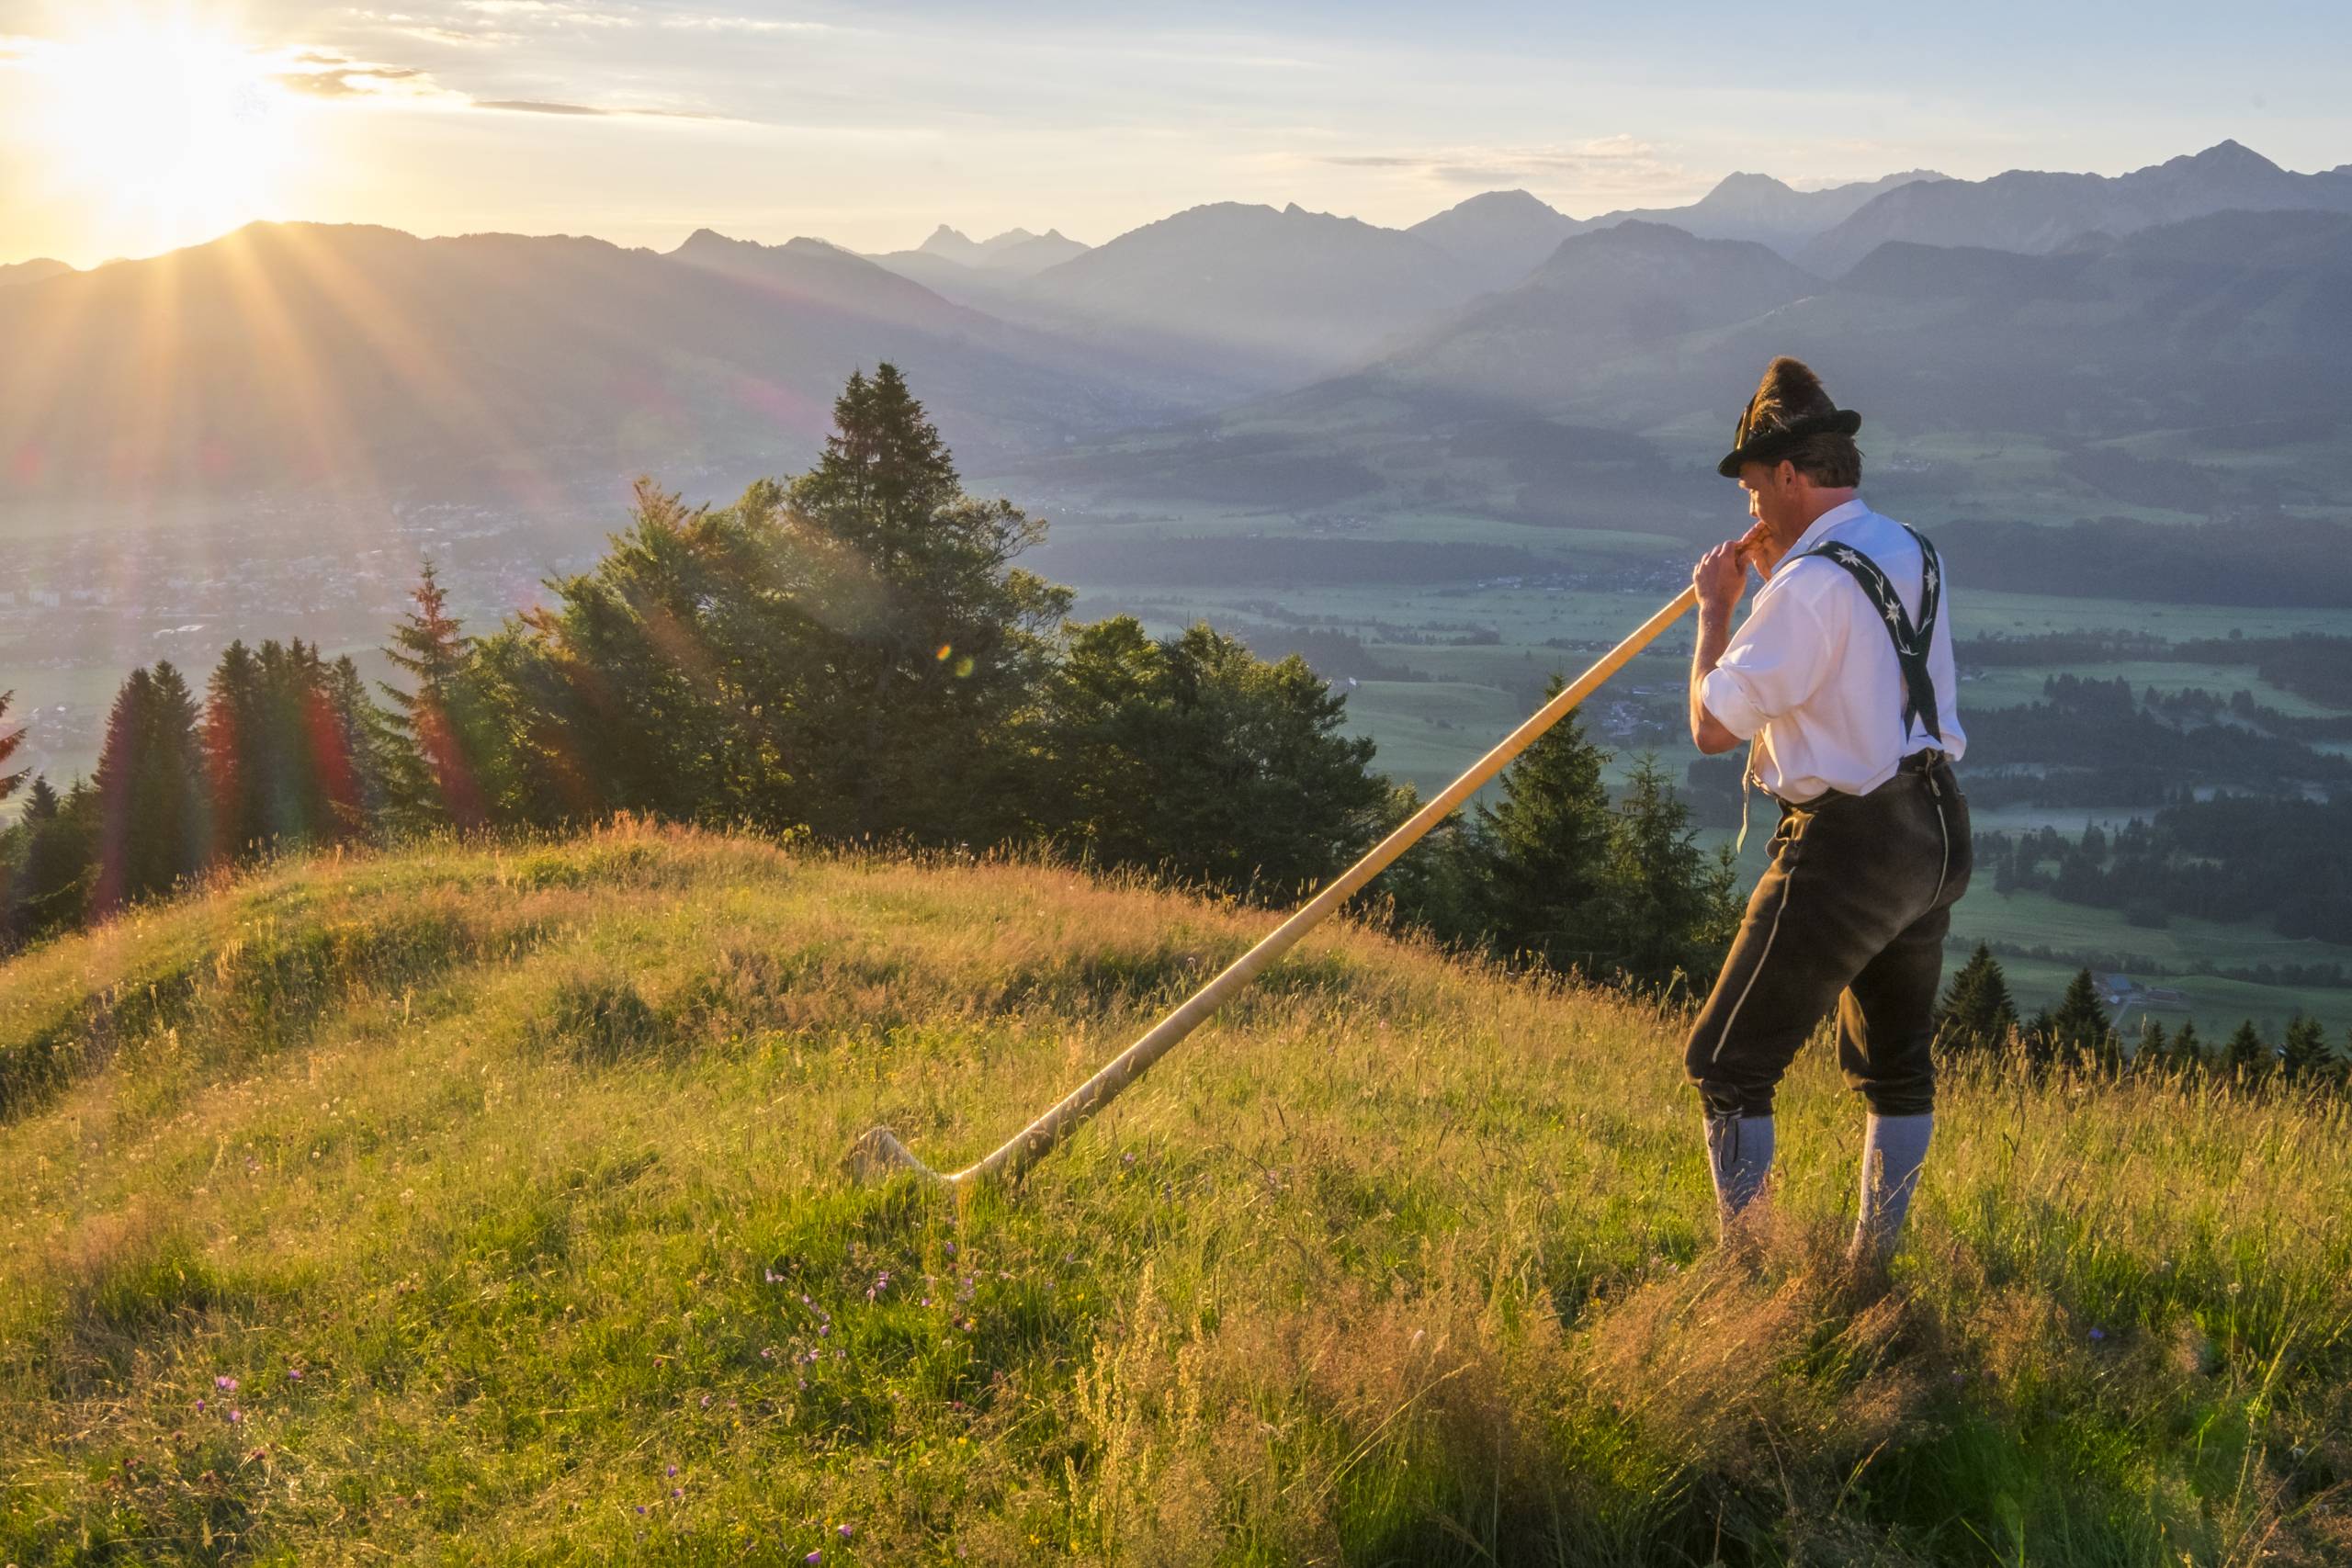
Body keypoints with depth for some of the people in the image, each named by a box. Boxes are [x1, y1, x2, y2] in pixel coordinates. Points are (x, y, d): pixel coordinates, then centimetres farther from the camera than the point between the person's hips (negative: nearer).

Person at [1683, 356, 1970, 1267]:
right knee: (1896, 1064, 21)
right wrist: (1775, 578, 17)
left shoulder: (1813, 582, -19)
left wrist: (1716, 609, -4)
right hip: (1936, 832, 10)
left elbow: (1713, 725, -17)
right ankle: (1875, 1265, 32)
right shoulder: (1917, 555, 9)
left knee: (1728, 1066, -1)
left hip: (1849, 845, -10)